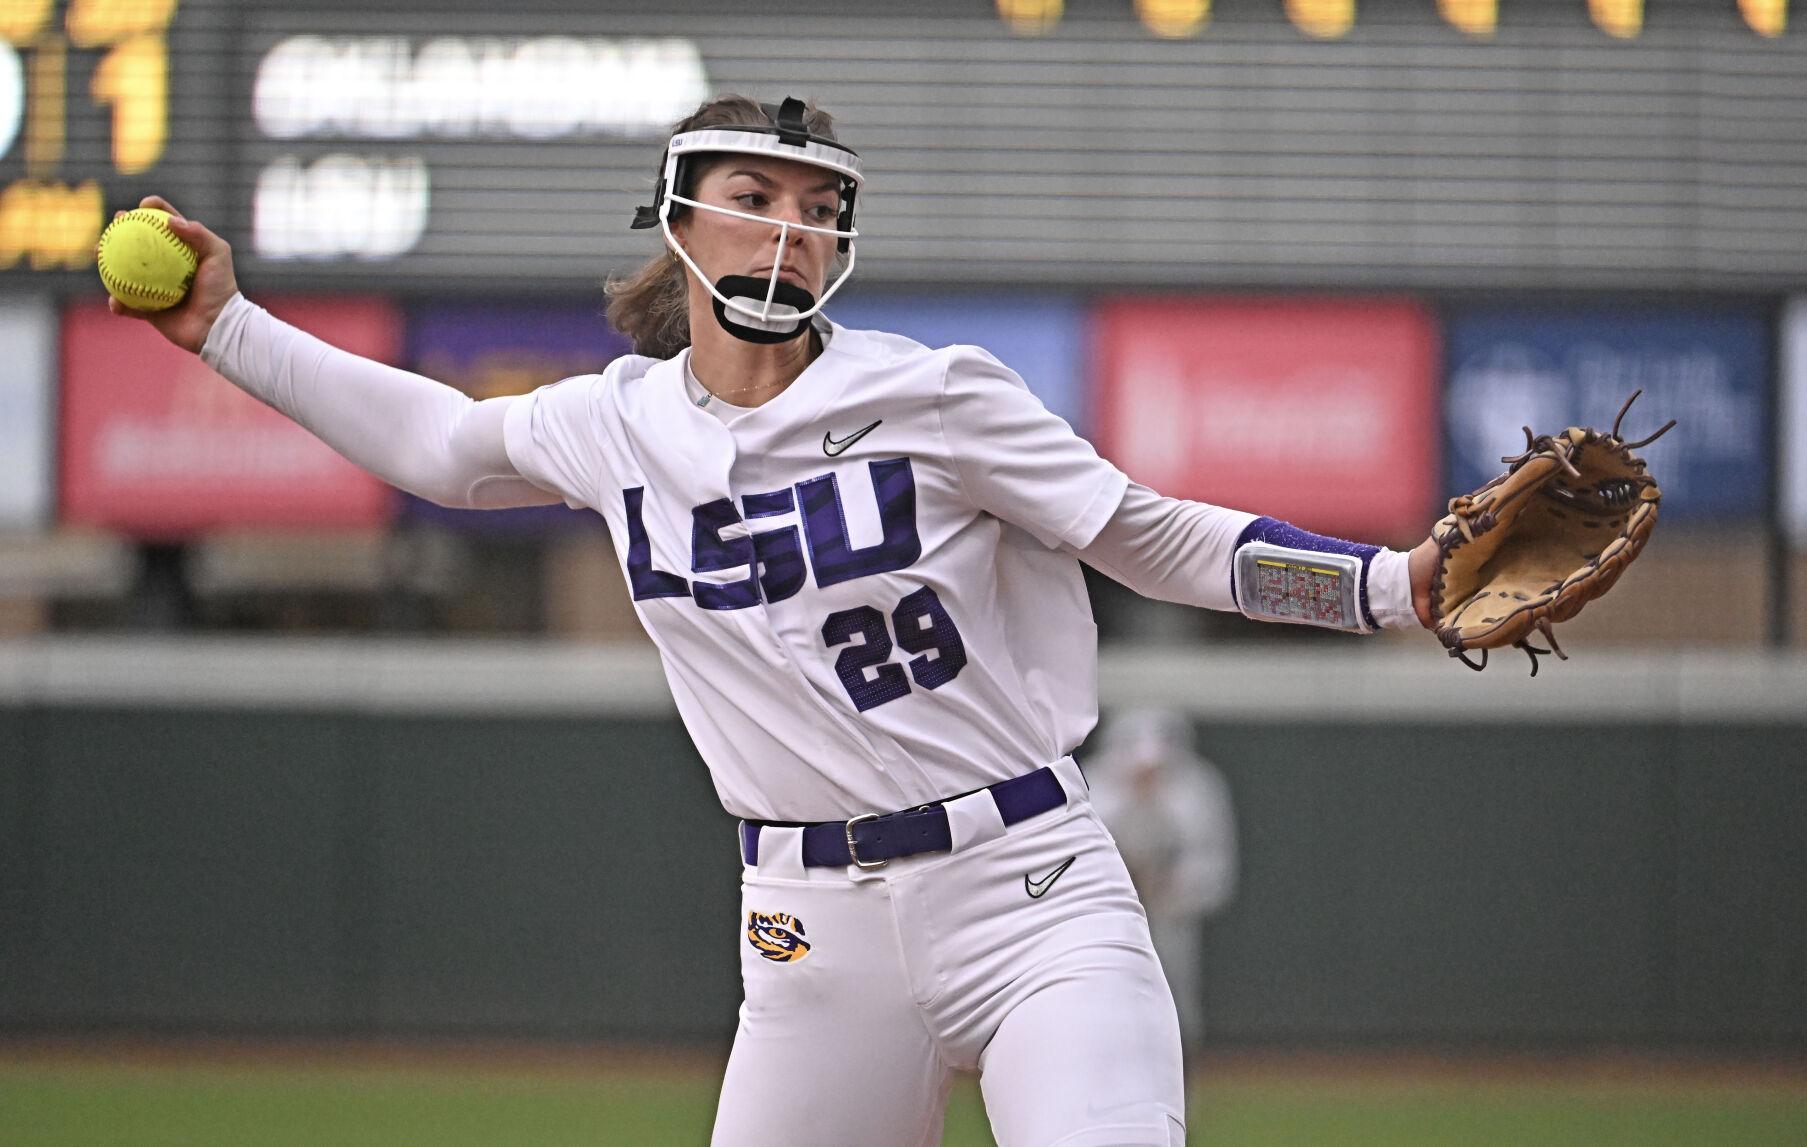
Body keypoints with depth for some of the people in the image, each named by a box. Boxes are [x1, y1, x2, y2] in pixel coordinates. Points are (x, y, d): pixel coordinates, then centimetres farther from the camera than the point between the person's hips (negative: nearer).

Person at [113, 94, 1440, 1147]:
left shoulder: (934, 397, -5)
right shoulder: (614, 427, 6)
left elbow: (1157, 540, -3)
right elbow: (441, 443, 26)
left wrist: (1393, 582, -14)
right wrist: (227, 326, 24)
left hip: (1031, 897, -3)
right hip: (817, 936, 4)